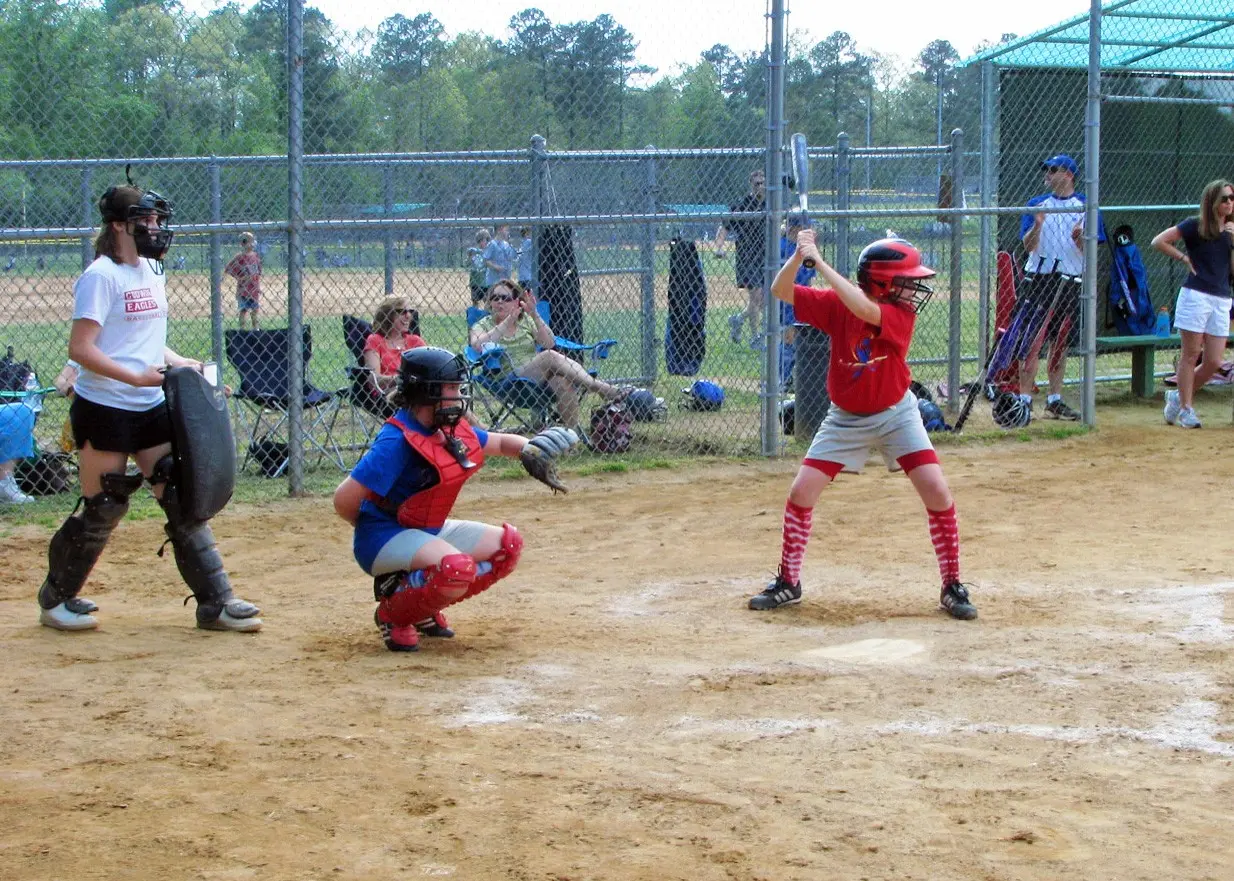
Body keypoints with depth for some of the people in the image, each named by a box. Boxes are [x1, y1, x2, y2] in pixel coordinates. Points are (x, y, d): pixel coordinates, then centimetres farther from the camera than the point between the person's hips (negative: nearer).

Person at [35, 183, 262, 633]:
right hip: (104, 410, -7)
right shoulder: (101, 276, -13)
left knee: (184, 497, 2)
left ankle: (215, 601, 5)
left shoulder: (153, 272, 12)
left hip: (152, 409, 7)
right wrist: (136, 377, -26)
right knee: (101, 509, 3)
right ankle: (57, 597, 23)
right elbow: (81, 349, -19)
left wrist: (181, 364, 4)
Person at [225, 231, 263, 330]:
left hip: (254, 288, 6)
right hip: (244, 288, -6)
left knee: (255, 309, 12)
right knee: (244, 310, -2)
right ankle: (242, 329, 5)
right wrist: (239, 277, -14)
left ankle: (255, 328, 24)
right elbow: (227, 269, -10)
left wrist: (259, 286, 11)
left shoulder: (256, 256, 7)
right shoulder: (240, 257, -11)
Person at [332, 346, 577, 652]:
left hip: (430, 530, 10)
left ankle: (424, 609, 11)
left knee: (507, 545, 7)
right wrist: (374, 529, -7)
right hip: (385, 537, -9)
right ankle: (393, 613, -7)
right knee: (457, 567, -34)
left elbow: (499, 442, 18)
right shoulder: (398, 441, -24)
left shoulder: (452, 430, 3)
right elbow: (345, 499, -27)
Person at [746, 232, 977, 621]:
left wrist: (819, 262, -41)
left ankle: (952, 588, 2)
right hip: (845, 418, 2)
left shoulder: (901, 314, -19)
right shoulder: (835, 304, -13)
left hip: (896, 414, -2)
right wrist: (799, 256, -34)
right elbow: (781, 291, -16)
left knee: (938, 492, -12)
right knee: (801, 492, -3)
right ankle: (788, 582, 15)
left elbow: (864, 309, -39)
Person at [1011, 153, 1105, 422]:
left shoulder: (1085, 206, 6)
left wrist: (1079, 239, -19)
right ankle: (1025, 399, -6)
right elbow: (1028, 245, -2)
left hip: (1070, 283, 1)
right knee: (1031, 341, -8)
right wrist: (1037, 224, -20)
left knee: (1061, 343, 8)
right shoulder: (1037, 204, 6)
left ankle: (1054, 400, 16)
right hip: (1038, 279, -1)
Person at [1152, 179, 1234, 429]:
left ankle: (1178, 396, 20)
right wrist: (1184, 258, -5)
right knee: (1191, 355, -1)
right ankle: (1185, 408, 6)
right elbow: (1158, 241, -6)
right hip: (1195, 295, -5)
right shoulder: (1195, 226, -3)